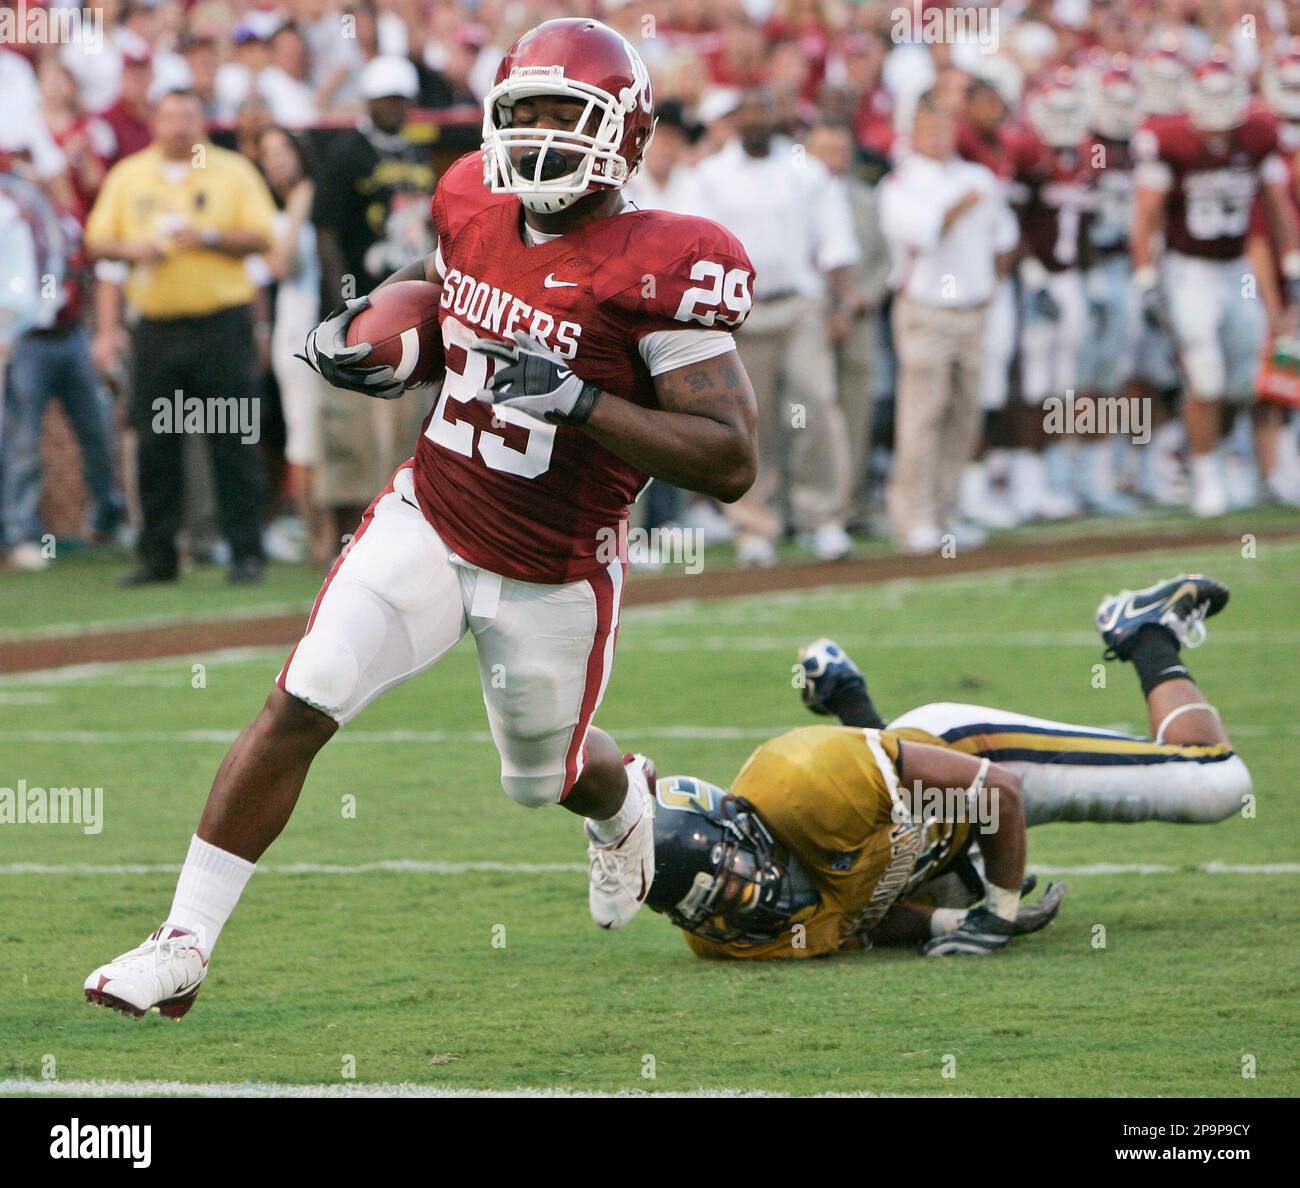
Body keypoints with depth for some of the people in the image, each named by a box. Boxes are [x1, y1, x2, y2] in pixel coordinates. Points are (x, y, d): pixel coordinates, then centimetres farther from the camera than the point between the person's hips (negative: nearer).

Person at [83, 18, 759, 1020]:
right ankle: (183, 948, -9)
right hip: (426, 523, 3)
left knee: (543, 775, 20)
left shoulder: (658, 271, -21)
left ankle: (624, 802, 60)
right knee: (298, 709, -13)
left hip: (554, 579, -3)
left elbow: (730, 462, -24)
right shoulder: (477, 210, -3)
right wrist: (353, 332, 1)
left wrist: (578, 402, -32)